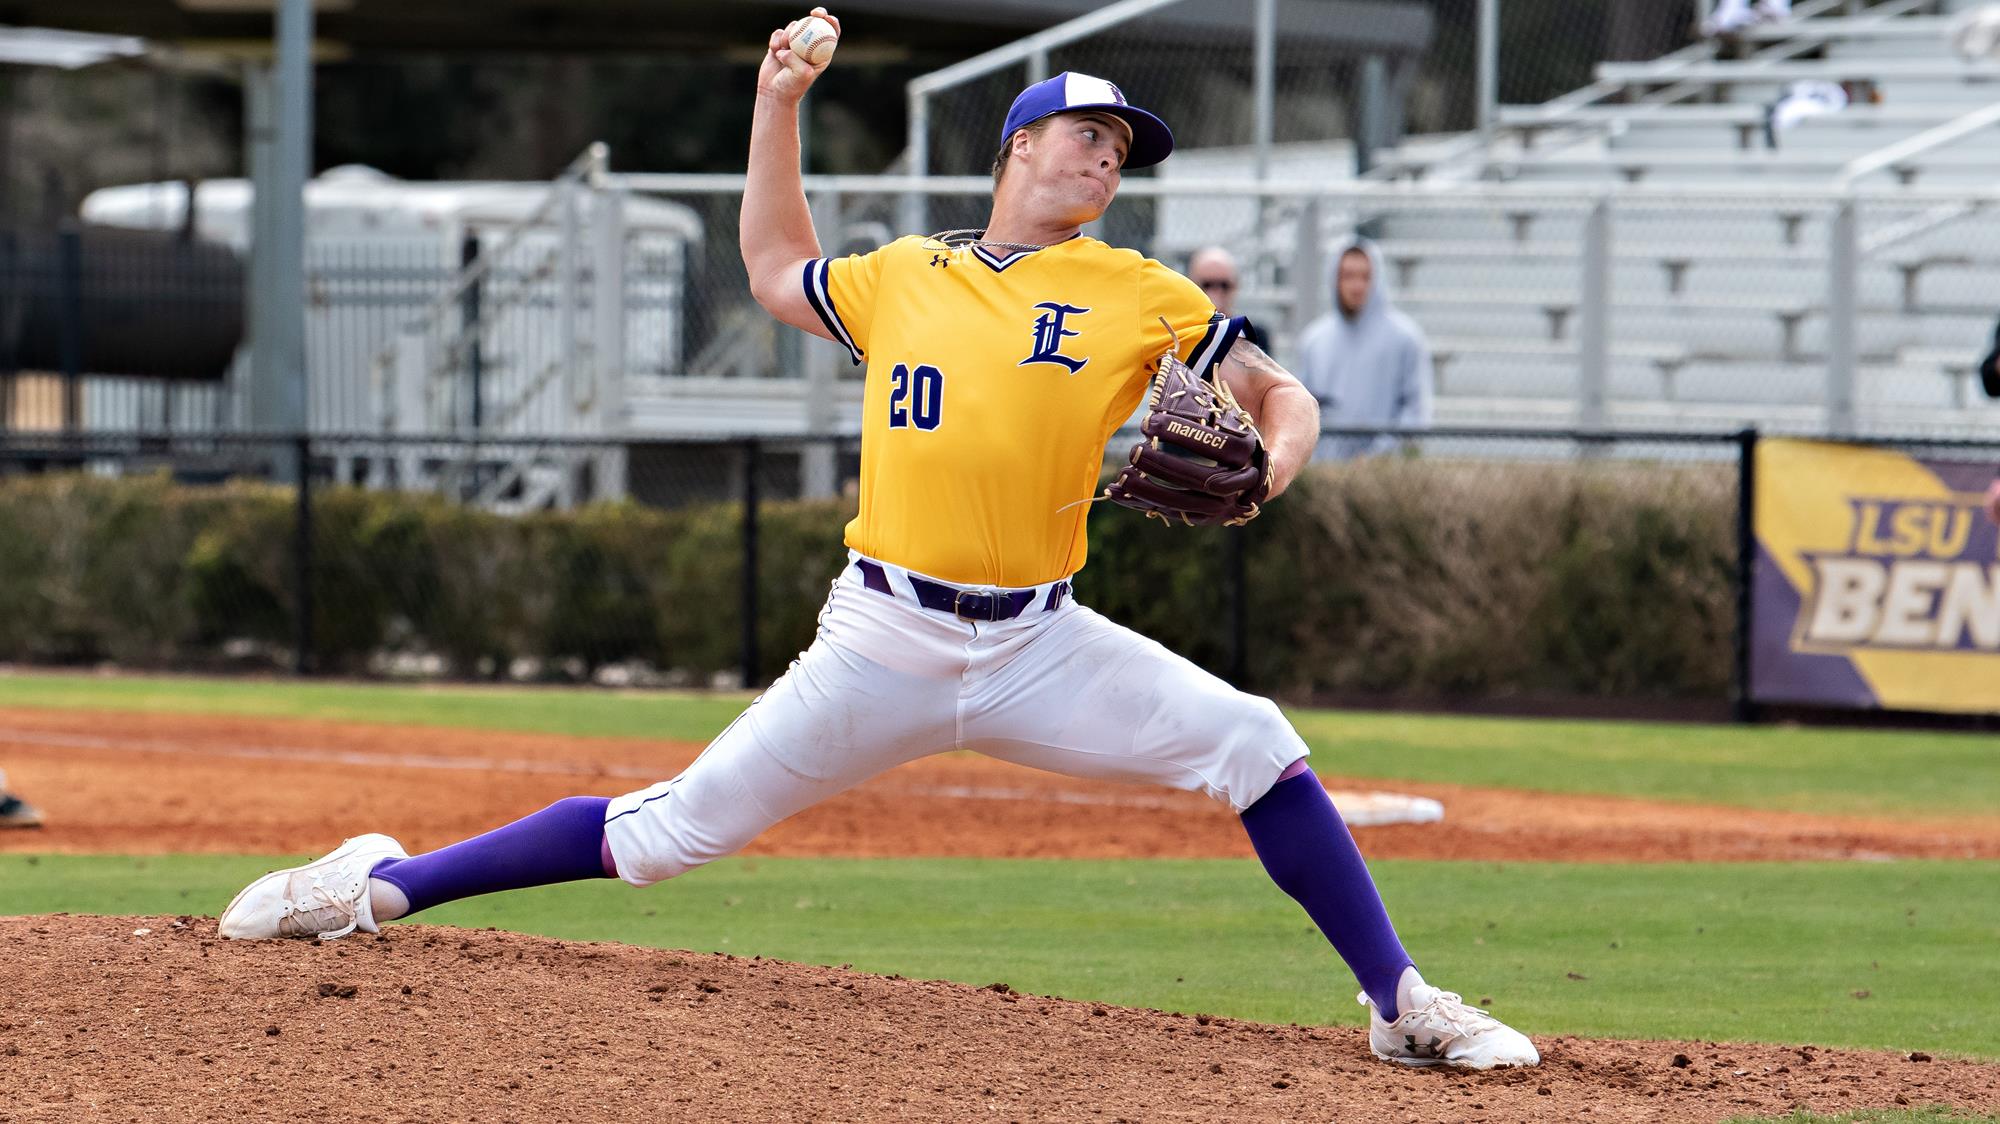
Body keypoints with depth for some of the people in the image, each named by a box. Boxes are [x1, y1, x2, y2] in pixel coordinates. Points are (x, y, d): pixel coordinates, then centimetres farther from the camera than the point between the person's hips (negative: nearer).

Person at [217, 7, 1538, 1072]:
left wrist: (1266, 465, -19)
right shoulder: (901, 276, 11)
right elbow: (777, 272, 29)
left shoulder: (1135, 293, 5)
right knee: (673, 830, -5)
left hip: (1041, 646, 0)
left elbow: (1279, 390, 4)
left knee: (1253, 744, -16)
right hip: (885, 639, 0)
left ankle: (1403, 1008, -6)